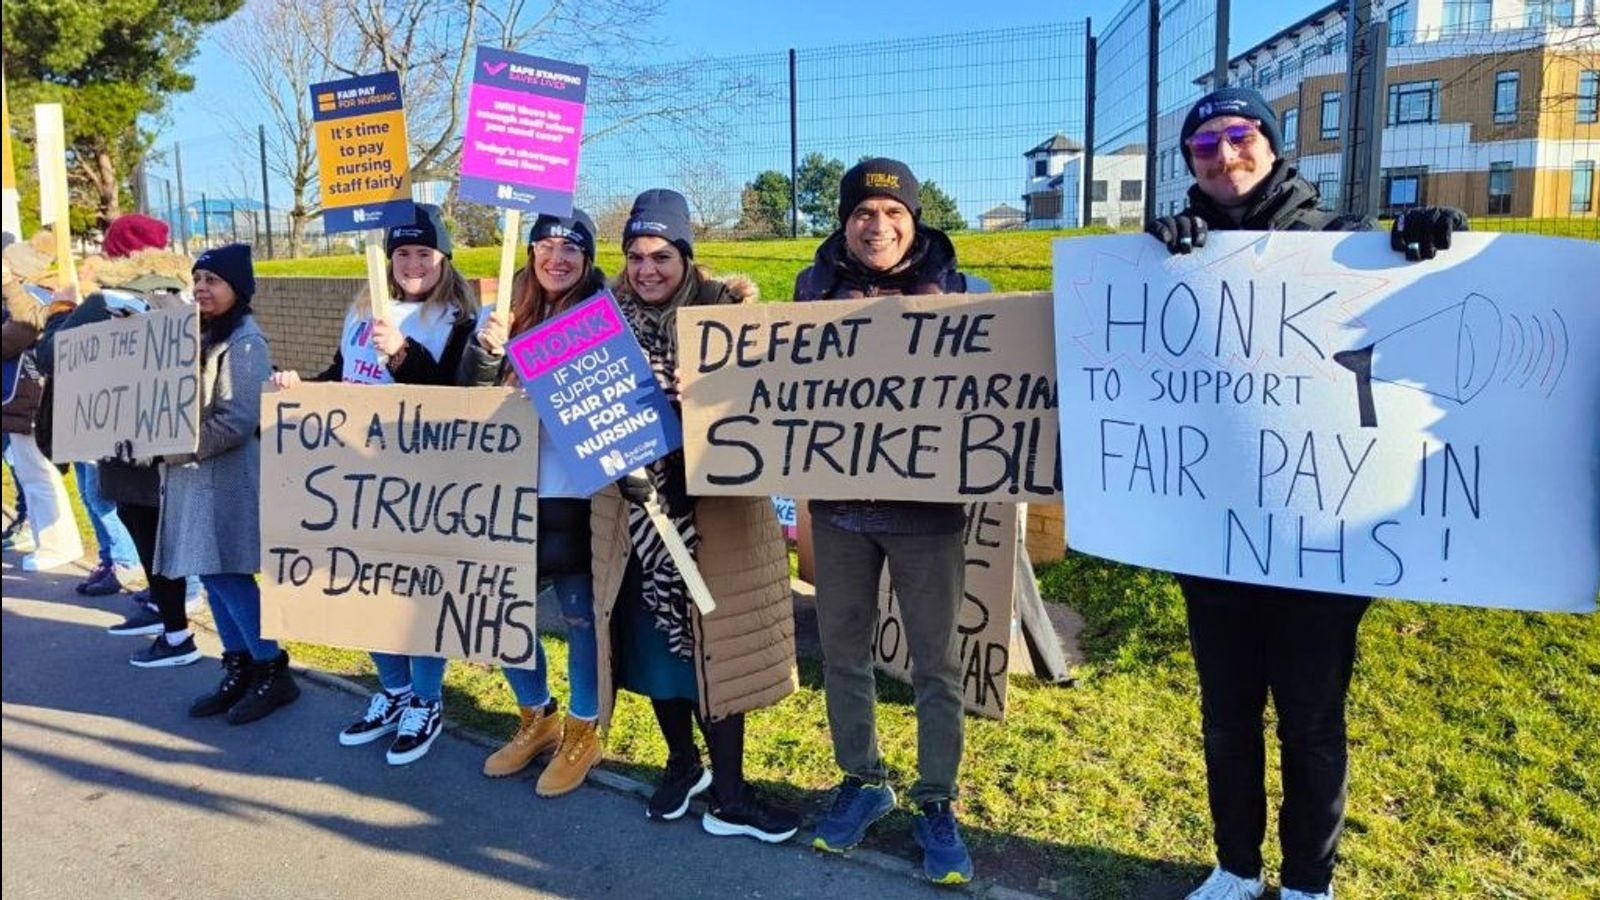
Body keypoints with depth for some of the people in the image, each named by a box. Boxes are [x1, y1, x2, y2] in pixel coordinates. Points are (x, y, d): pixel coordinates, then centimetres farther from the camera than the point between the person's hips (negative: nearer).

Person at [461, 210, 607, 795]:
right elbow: (473, 393, 5)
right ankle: (536, 718, 33)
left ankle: (583, 732, 24)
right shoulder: (513, 312, 8)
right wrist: (486, 347, -14)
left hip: (575, 491, -5)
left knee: (579, 612, 4)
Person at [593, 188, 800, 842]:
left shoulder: (725, 307, -4)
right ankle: (682, 762, 33)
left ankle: (728, 794, 14)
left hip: (712, 503, -3)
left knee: (714, 640, 2)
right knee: (654, 636, 12)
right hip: (635, 503, 3)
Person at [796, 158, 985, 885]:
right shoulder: (815, 287, 3)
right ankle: (861, 781, 33)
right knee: (842, 649, 13)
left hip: (926, 503, -2)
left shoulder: (957, 289, -4)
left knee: (936, 661, 6)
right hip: (838, 501, 3)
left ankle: (936, 802, 23)